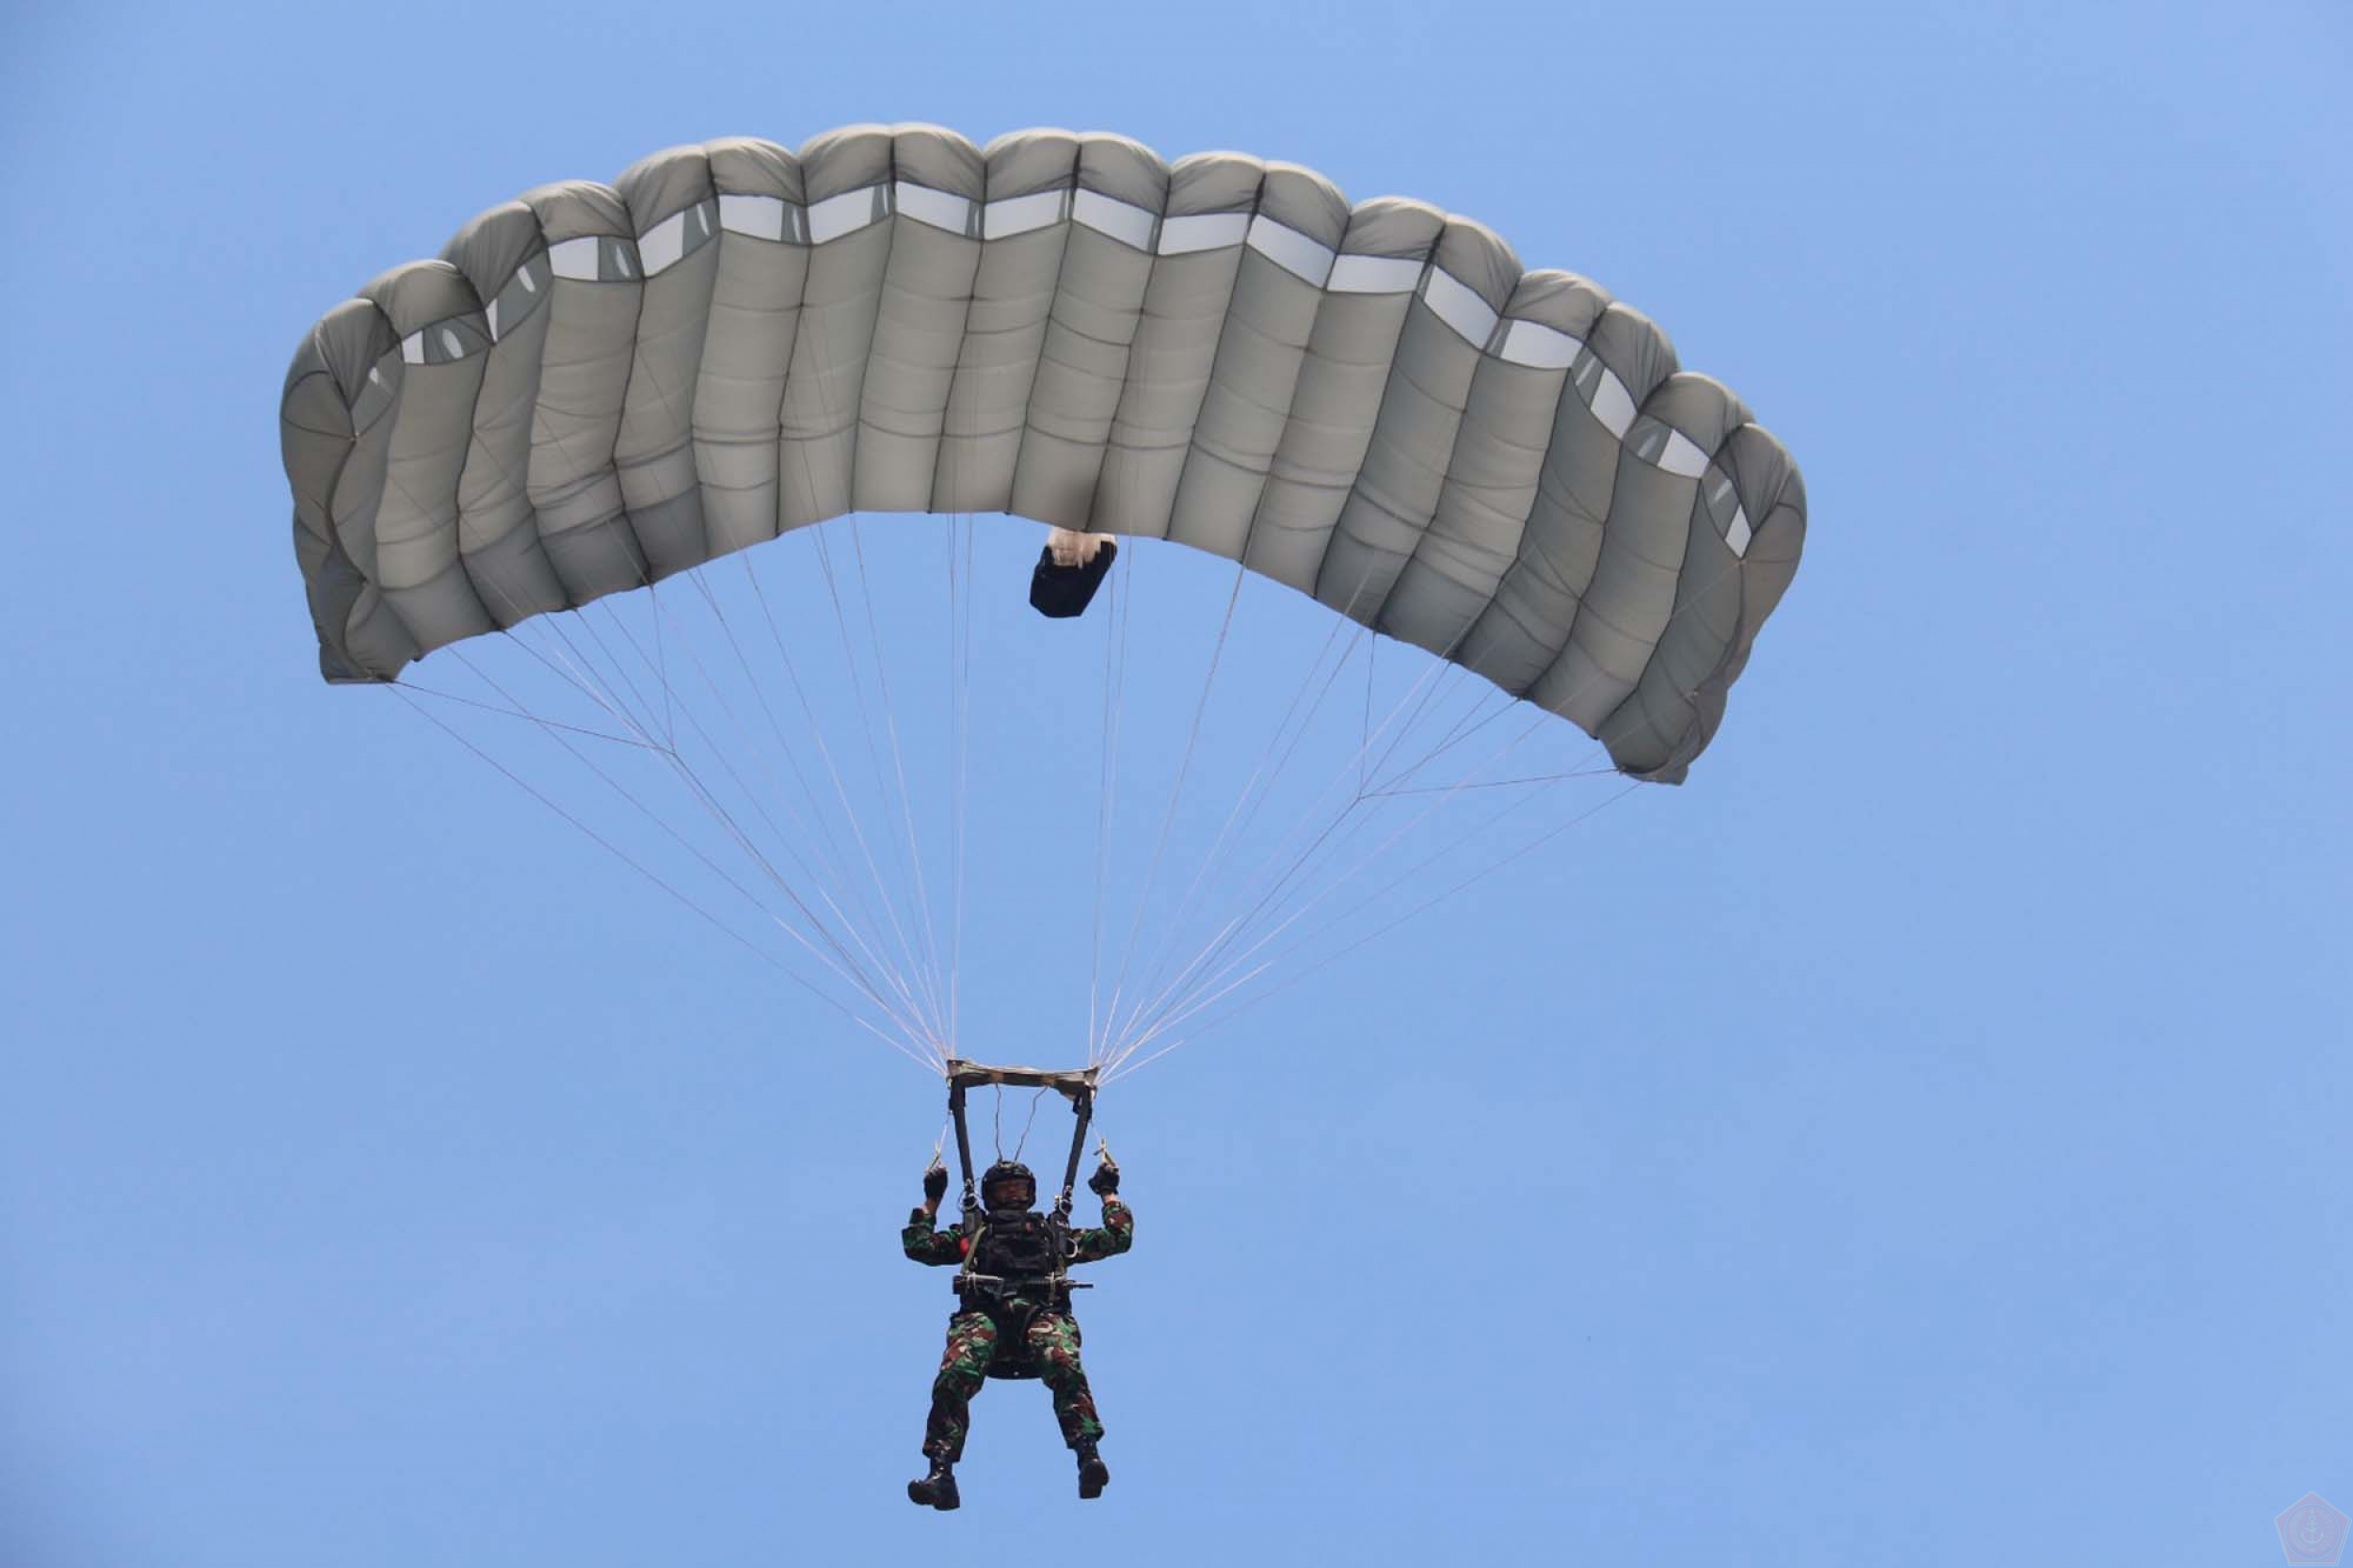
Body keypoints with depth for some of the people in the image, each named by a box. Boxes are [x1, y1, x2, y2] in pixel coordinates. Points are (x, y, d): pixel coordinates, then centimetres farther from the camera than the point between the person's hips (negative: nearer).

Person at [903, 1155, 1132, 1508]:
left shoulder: (1054, 1231, 38)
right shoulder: (973, 1231, 38)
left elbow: (1119, 1238, 37)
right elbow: (919, 1246, 31)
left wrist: (1108, 1193, 40)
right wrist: (931, 1200, 33)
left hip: (1041, 1311, 0)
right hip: (983, 1313, 0)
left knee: (1065, 1369, -36)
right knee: (953, 1377, -32)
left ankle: (1088, 1457, -48)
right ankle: (941, 1474, -41)